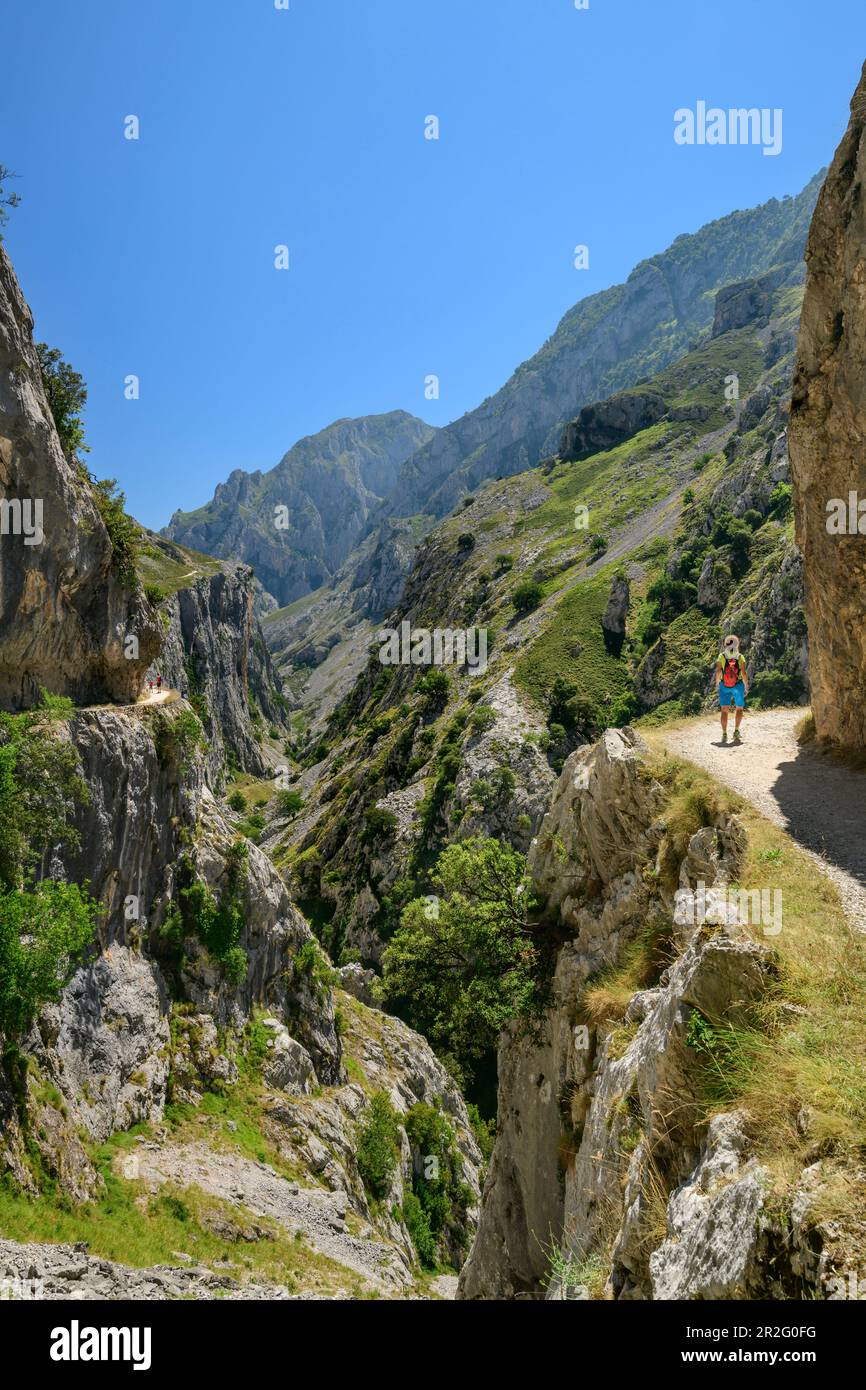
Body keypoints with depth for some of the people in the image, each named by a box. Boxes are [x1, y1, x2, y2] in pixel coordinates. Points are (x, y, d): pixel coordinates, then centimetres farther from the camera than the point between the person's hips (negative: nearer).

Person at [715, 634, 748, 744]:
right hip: (738, 686, -1)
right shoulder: (740, 657, -5)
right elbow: (744, 673, -8)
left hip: (724, 686, 1)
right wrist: (746, 687, 0)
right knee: (739, 708, 12)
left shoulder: (721, 656, -4)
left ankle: (724, 734, 3)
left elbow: (718, 671, -6)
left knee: (724, 710, 5)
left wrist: (717, 683, 6)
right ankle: (736, 731, 4)